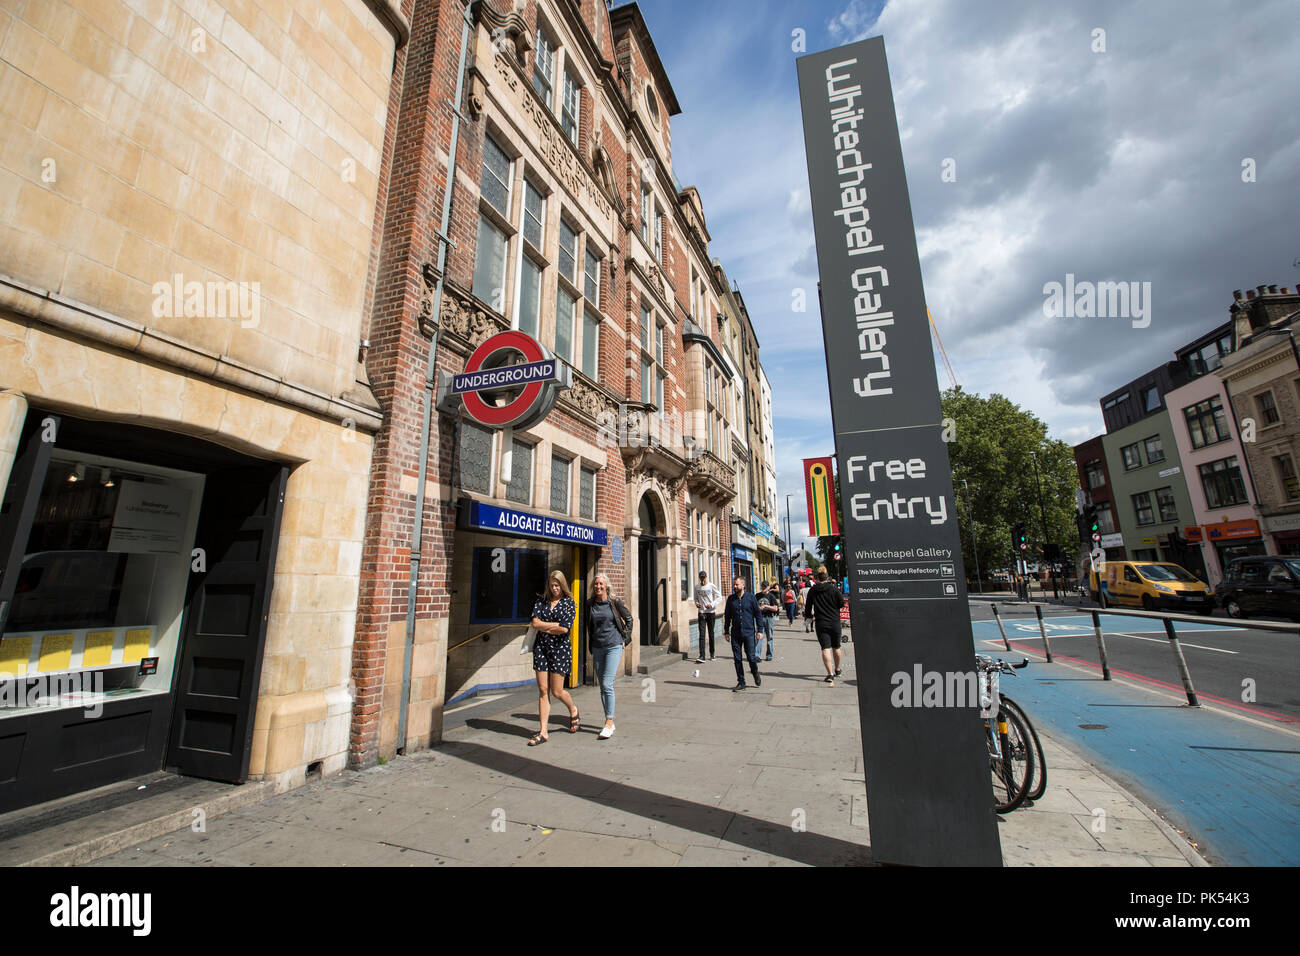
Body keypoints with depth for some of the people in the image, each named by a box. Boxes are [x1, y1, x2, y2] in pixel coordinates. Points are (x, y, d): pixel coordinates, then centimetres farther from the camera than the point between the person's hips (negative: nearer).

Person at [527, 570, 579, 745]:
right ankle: (543, 732, 11)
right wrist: (556, 624, -9)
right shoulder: (541, 600, 8)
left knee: (557, 691, 0)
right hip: (541, 647, 3)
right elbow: (535, 623, -5)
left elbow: (564, 629, -14)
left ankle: (573, 710, 31)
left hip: (560, 648, -3)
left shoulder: (569, 603, -2)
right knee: (543, 690, 3)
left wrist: (544, 627, -5)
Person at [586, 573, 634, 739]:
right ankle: (609, 722, 20)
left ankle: (609, 723, -2)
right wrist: (590, 647, 16)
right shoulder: (590, 604, 3)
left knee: (607, 684, -11)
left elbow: (629, 619, 6)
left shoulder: (614, 602, -6)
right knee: (601, 686, 9)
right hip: (597, 648, 4)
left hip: (614, 646, -4)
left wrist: (625, 638, 2)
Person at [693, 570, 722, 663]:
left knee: (711, 633, 9)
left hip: (711, 612, -1)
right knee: (702, 634, -6)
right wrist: (696, 603, -5)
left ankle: (712, 653, 25)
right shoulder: (697, 587, 5)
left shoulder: (711, 586, -4)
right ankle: (702, 656, -10)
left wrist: (712, 604, -16)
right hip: (701, 612, 2)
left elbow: (719, 597, -3)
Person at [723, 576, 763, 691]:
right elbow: (727, 616, 13)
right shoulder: (730, 599, 7)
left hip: (749, 633, -3)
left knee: (751, 657, -1)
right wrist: (726, 631, 10)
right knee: (737, 659, 4)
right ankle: (741, 682, 16)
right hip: (735, 634, 3)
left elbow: (758, 614, 3)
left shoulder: (751, 598, -1)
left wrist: (759, 630, -2)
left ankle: (756, 675, 28)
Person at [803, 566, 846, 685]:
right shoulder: (834, 589, -7)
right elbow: (842, 603, -4)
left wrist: (808, 616, 25)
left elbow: (808, 607, 5)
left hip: (821, 624, -1)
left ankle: (830, 674, -15)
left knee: (825, 648, -4)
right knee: (836, 647, 18)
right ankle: (837, 670, 36)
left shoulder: (812, 591, -2)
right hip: (835, 622, 1)